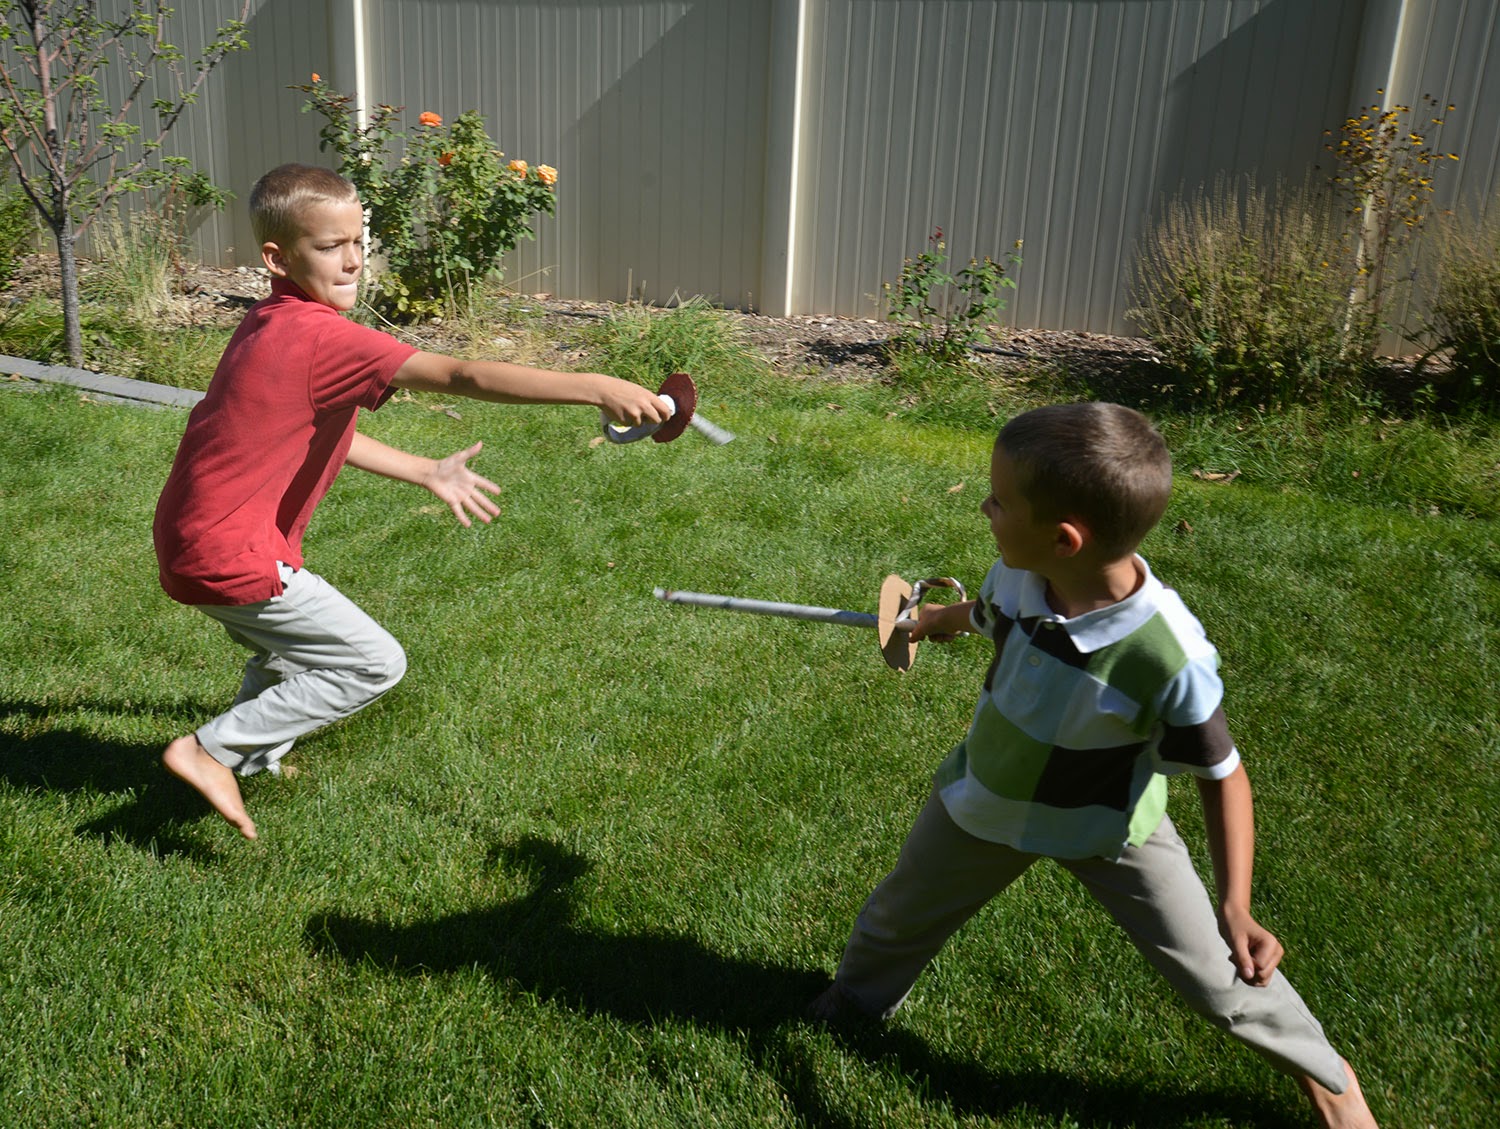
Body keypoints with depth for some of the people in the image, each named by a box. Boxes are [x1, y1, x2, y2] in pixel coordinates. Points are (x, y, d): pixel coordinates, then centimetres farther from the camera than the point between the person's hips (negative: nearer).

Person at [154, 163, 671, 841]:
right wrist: (595, 388, -35)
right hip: (229, 556, -10)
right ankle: (211, 749, 2)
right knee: (374, 663, -4)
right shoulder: (323, 338, -22)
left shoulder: (272, 324, 9)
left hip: (192, 539, 10)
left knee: (289, 651, 31)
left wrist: (427, 474, 18)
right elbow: (461, 378, -31)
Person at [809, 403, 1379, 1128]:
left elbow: (1221, 775, -22)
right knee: (897, 920, 23)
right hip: (985, 804, 4)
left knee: (1219, 977, 4)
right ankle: (855, 1003, 57)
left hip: (1107, 827, -4)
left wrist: (1234, 905, -31)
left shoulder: (1169, 658, -40)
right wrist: (943, 619, 27)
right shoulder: (1016, 578, -25)